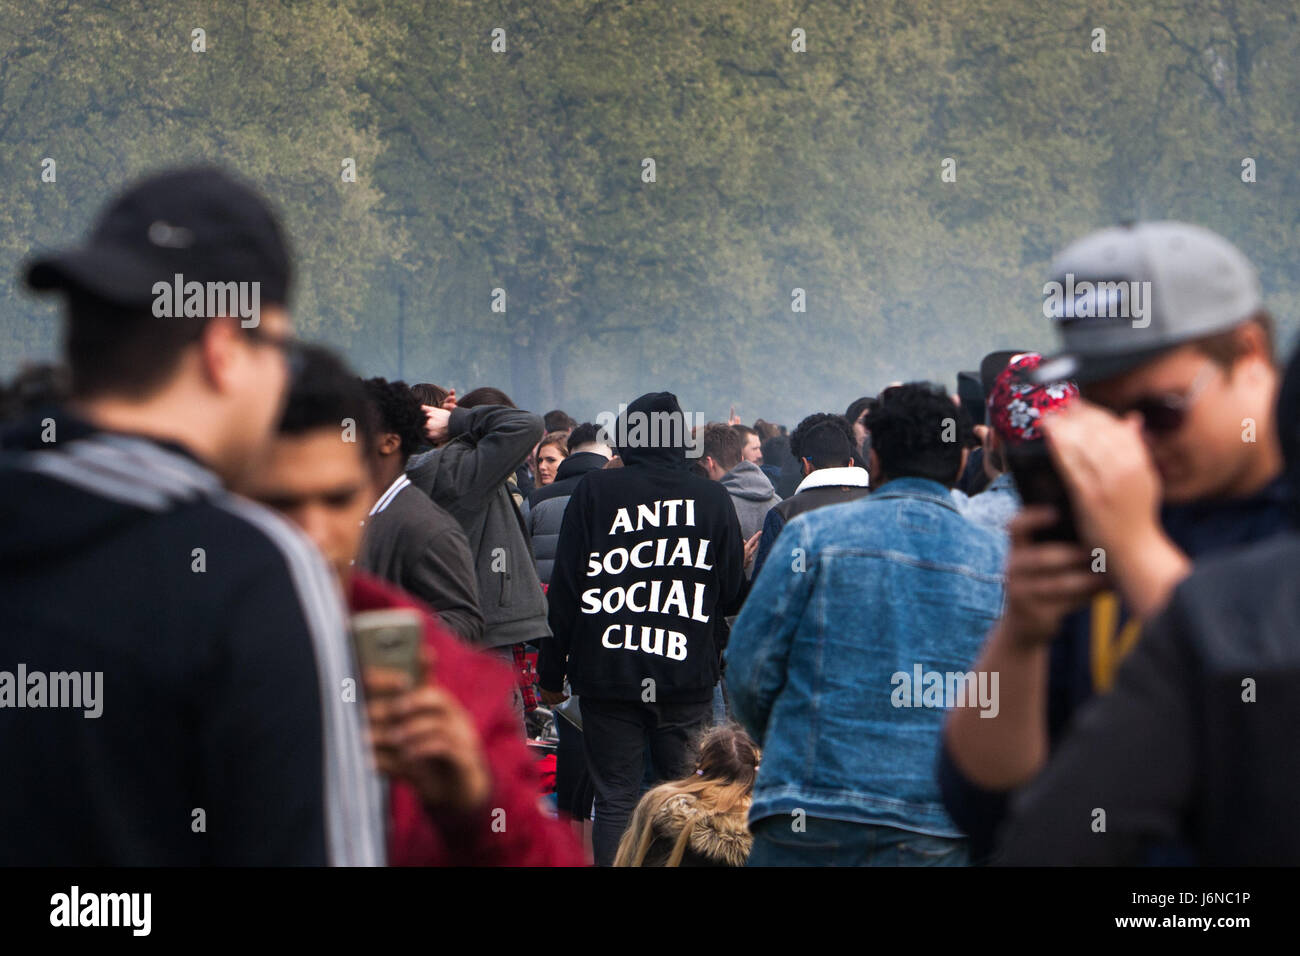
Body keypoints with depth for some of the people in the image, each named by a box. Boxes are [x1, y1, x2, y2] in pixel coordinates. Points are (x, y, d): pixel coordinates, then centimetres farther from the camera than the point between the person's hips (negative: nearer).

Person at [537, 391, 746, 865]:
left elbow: (565, 587, -1)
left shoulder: (594, 490, -1)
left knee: (615, 801, 2)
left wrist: (551, 671, 5)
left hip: (608, 673, -1)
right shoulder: (713, 497, 2)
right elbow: (733, 594, 8)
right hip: (688, 675, 1)